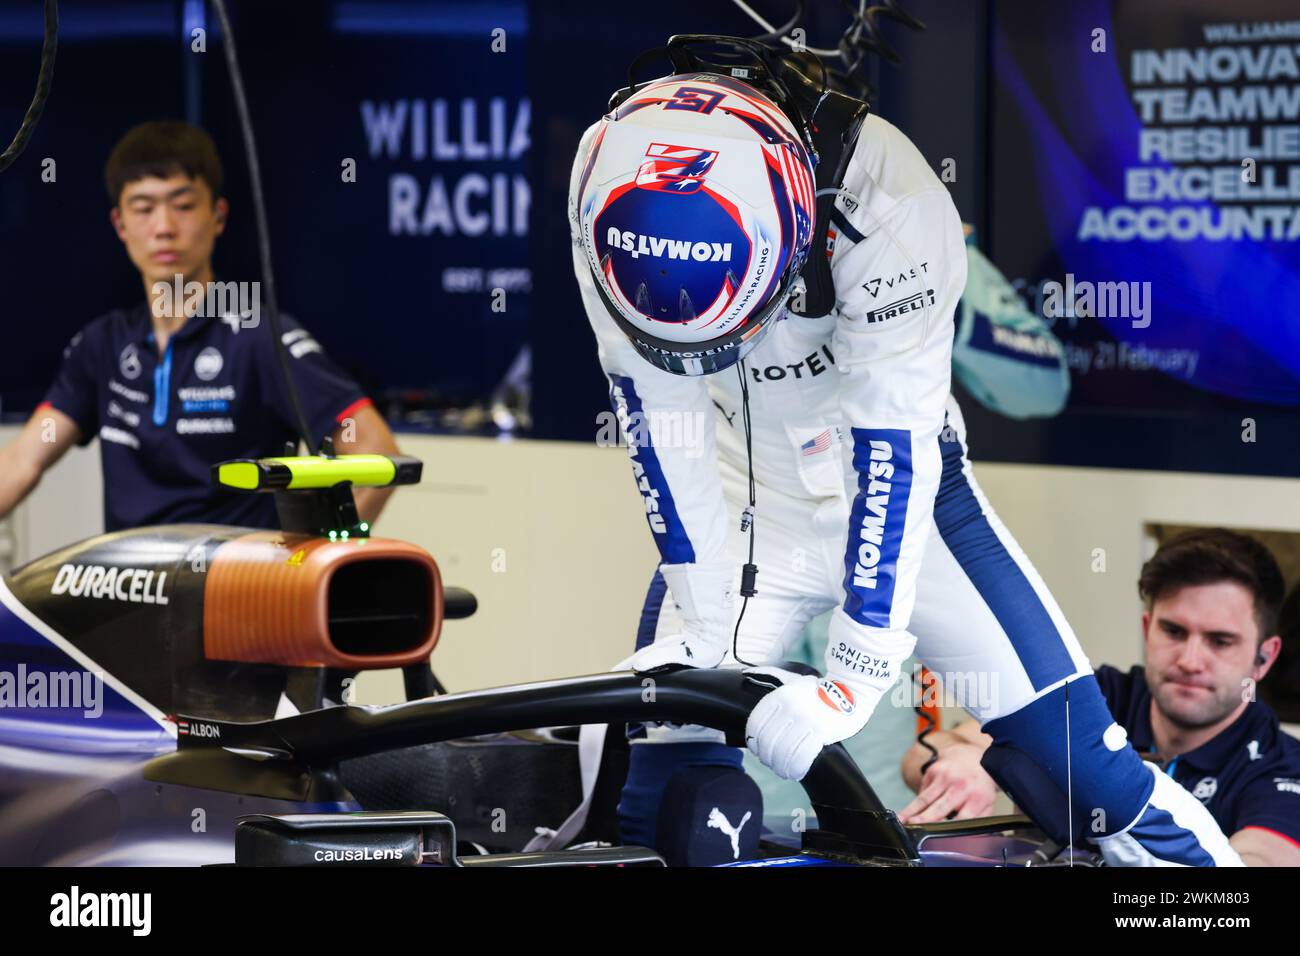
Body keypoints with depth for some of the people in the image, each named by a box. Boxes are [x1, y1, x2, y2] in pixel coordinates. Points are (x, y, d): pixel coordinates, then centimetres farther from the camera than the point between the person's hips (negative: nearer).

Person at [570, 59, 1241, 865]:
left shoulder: (887, 203, -34)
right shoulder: (611, 191, -25)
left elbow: (890, 448, -33)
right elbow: (659, 418, -15)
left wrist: (855, 674, -34)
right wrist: (707, 622, -14)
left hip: (897, 492, -2)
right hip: (744, 509, 2)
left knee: (1087, 773, -7)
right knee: (664, 810, -8)